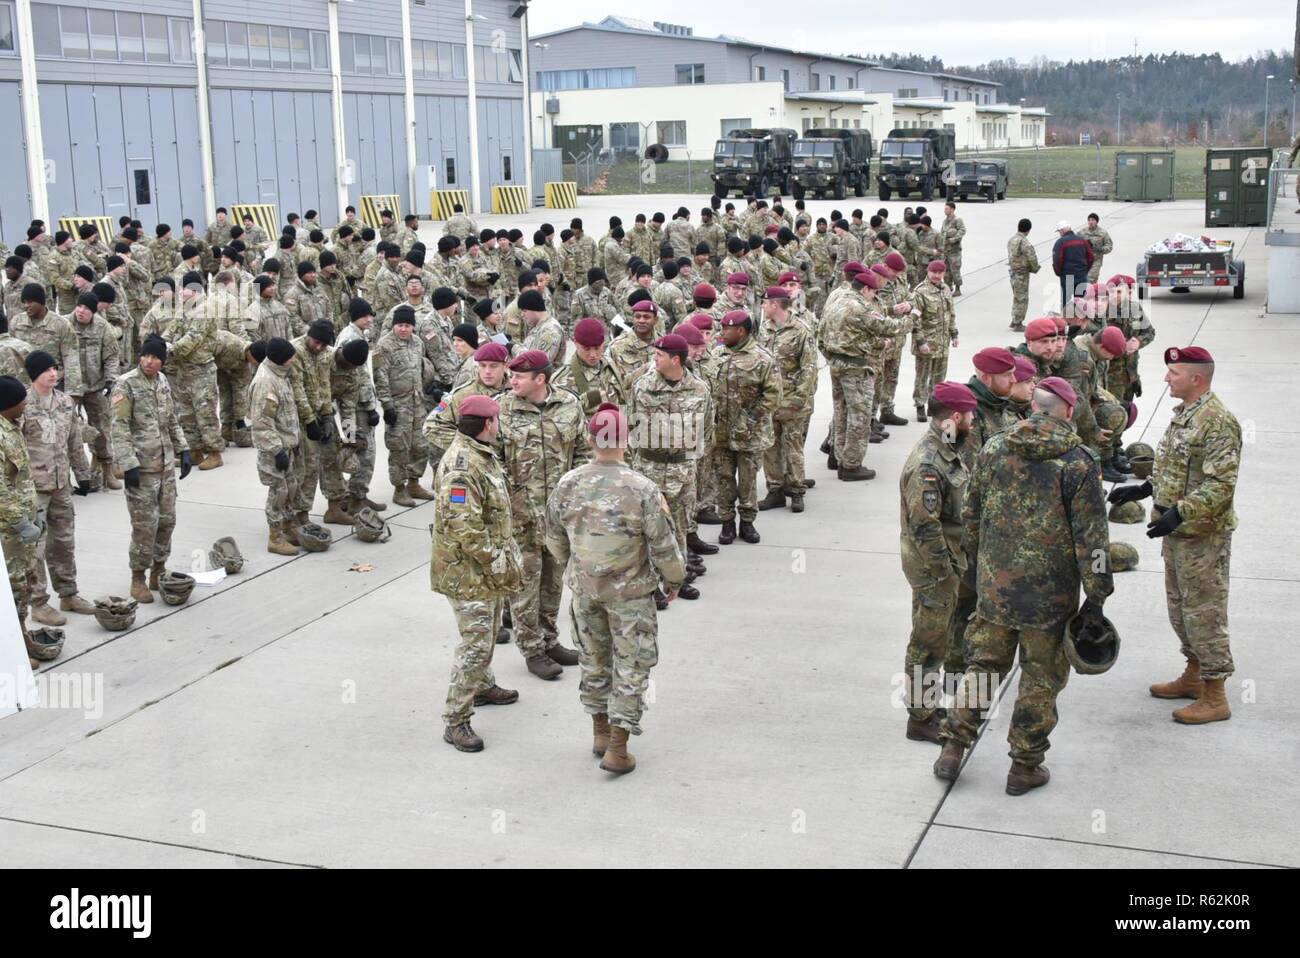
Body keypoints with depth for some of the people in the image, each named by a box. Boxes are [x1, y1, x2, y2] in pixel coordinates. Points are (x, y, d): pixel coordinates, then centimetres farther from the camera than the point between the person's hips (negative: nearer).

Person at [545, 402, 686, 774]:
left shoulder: (567, 485, -9)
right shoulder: (642, 489, -20)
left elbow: (555, 540, 5)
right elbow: (664, 546, -13)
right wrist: (673, 580, 6)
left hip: (584, 589, 4)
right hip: (630, 591, -4)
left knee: (593, 660, 20)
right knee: (631, 667, 8)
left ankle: (600, 732, 34)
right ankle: (617, 749, 9)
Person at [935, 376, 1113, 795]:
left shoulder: (993, 449, 0)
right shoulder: (1078, 462, -13)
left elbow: (970, 514, 9)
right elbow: (1091, 537, -12)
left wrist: (974, 565, 22)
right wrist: (1095, 597, -5)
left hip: (994, 587, 4)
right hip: (1050, 593, -3)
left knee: (983, 663, 18)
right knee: (1041, 677, 10)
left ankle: (952, 747, 22)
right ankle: (1025, 766, 20)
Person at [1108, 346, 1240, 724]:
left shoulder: (1218, 422, -21)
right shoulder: (1184, 413, 10)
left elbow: (1221, 485, -26)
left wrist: (1179, 513, -32)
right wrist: (1143, 489, 16)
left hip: (1203, 535, -10)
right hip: (1177, 531, 10)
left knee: (1204, 612, -2)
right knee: (1180, 607, 20)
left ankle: (1215, 696, 8)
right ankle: (1193, 676, 35)